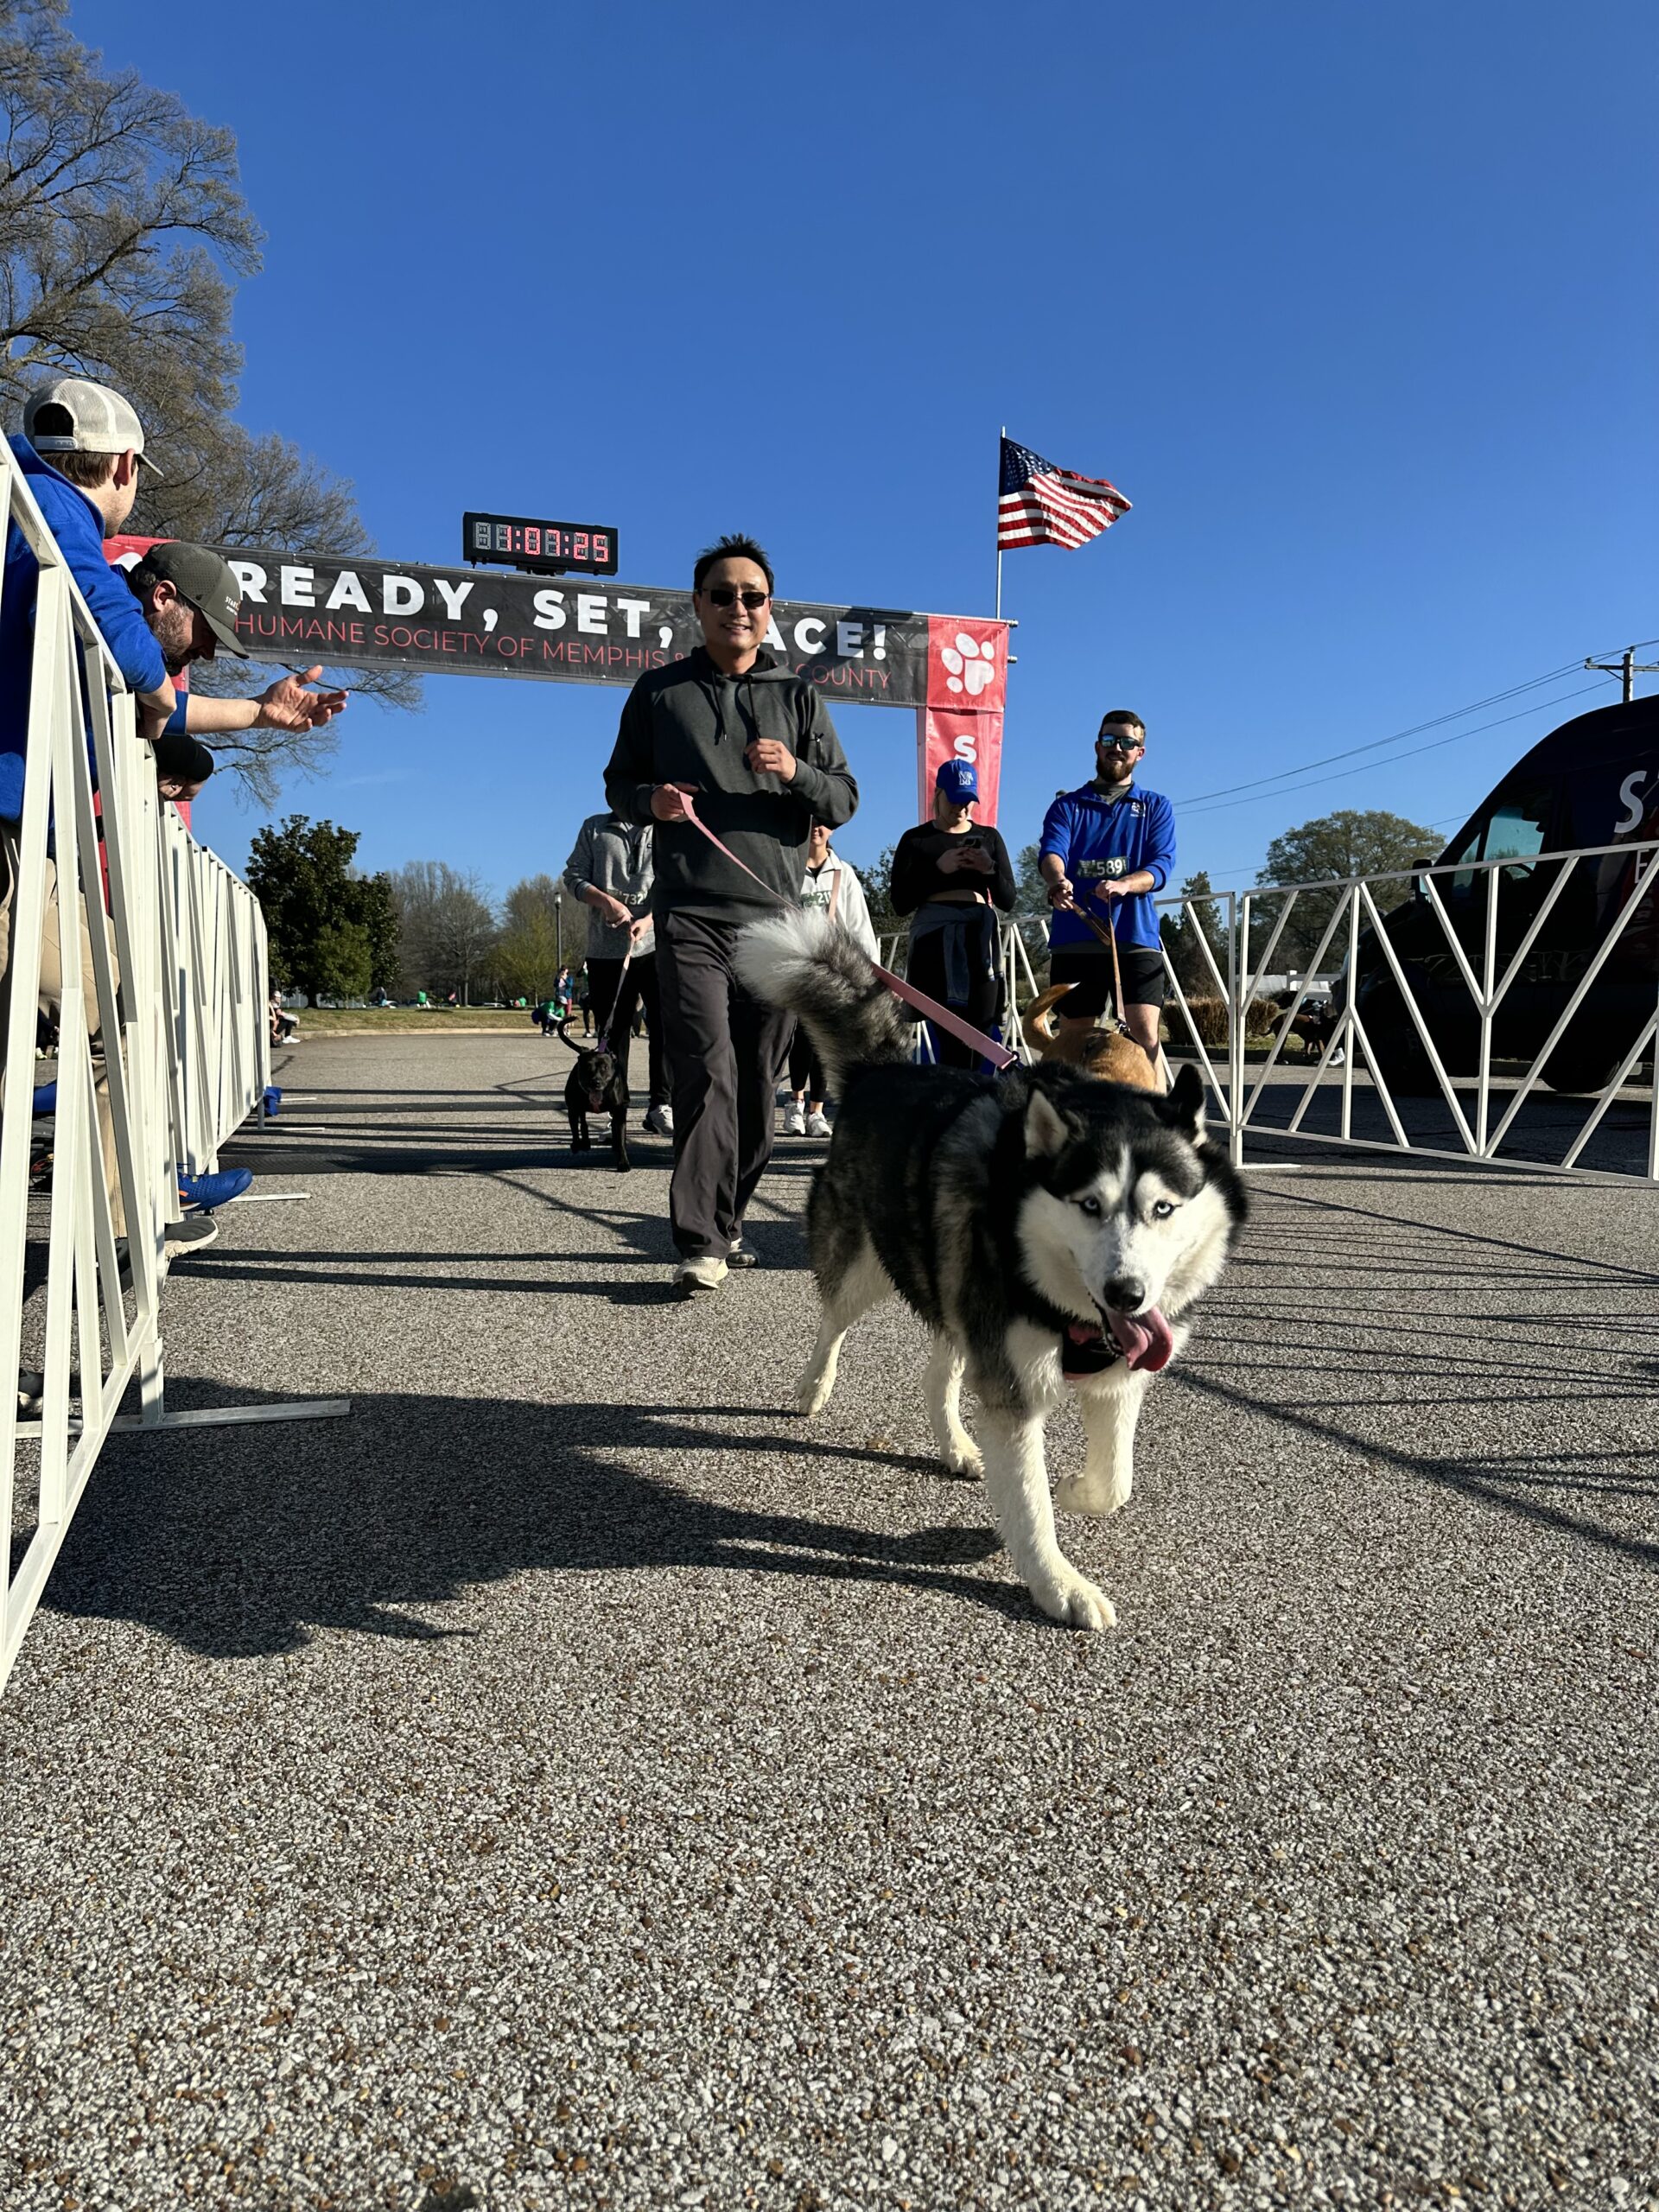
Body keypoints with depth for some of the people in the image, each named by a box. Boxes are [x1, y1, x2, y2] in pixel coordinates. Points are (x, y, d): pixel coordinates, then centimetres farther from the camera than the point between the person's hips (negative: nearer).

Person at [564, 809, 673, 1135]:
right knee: (612, 1032, 3)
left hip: (654, 945, -1)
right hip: (605, 949, 1)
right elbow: (574, 875, 10)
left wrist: (648, 920, -14)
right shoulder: (595, 828, 16)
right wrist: (607, 903, -8)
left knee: (666, 1022, -14)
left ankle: (661, 1106, -8)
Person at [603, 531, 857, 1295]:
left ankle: (726, 1221, 21)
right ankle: (701, 1244, -12)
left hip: (776, 916, 2)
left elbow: (844, 801, 11)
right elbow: (618, 782, 18)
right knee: (706, 1073, -15)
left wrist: (796, 772, -10)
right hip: (690, 915, -2)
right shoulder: (659, 691, 13)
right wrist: (649, 799, -5)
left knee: (758, 1081, 6)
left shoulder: (799, 697, 15)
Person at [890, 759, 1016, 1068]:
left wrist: (990, 870, -5)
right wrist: (938, 867, -8)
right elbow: (900, 903, 2)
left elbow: (1008, 902, 14)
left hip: (980, 940, 3)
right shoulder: (915, 840, 11)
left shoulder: (989, 837, 18)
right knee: (948, 1038, -14)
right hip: (934, 941, -2)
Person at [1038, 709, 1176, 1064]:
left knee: (1144, 1032, -13)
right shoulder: (1067, 806, 15)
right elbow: (1051, 852, -5)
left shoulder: (1156, 807, 15)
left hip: (1135, 938, -1)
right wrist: (1058, 881, -30)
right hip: (1074, 940, 1)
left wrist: (1124, 885, -23)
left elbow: (1161, 866, -1)